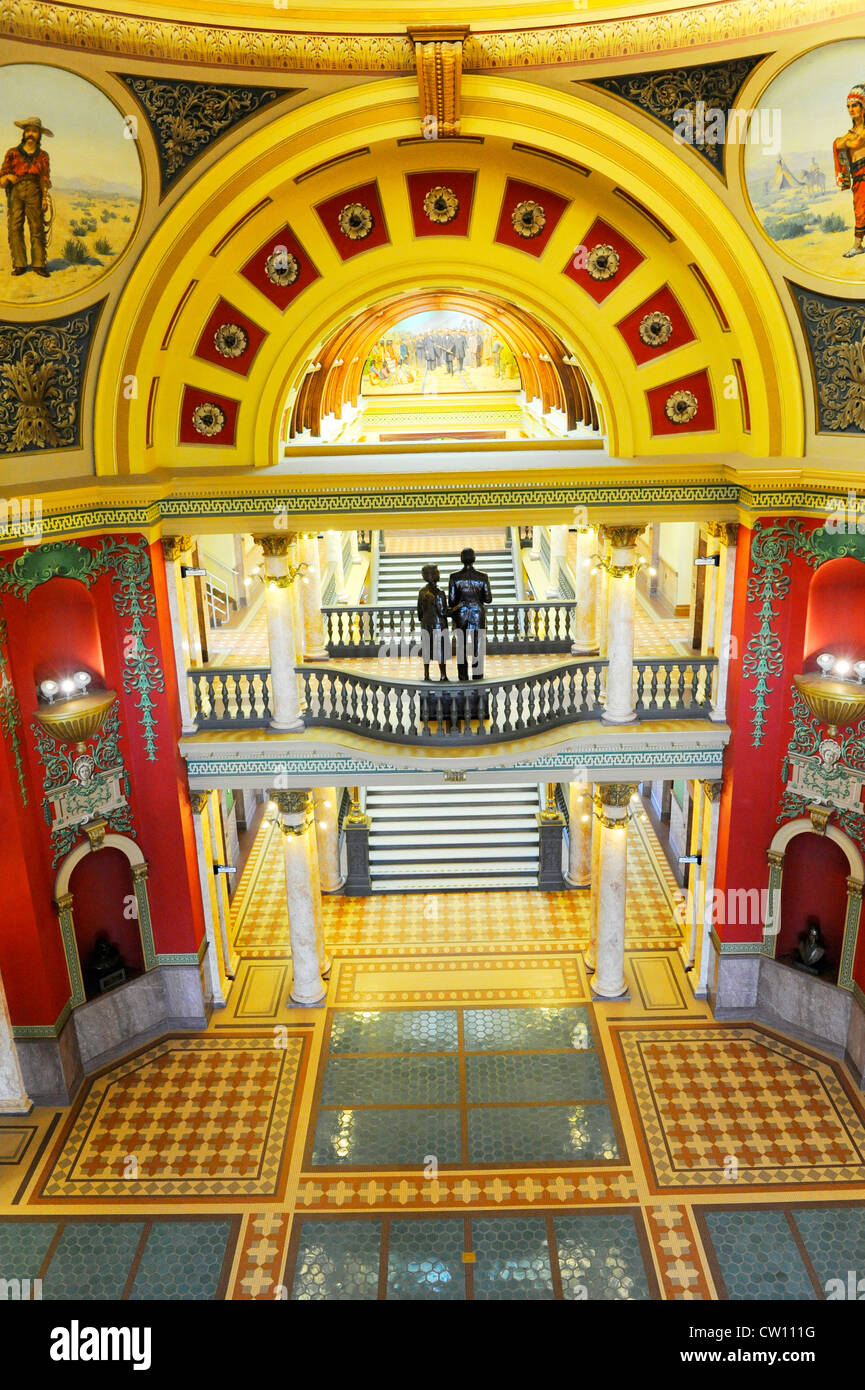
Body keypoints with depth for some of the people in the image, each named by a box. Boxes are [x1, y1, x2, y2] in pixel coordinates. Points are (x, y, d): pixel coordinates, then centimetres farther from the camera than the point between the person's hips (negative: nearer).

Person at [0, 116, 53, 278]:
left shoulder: (42, 156, 14)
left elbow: (45, 179, 7)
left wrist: (45, 199, -7)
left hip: (34, 192, 0)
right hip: (15, 192, 0)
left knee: (37, 228, -7)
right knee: (15, 228, -7)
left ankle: (39, 264, -4)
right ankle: (19, 264, -6)